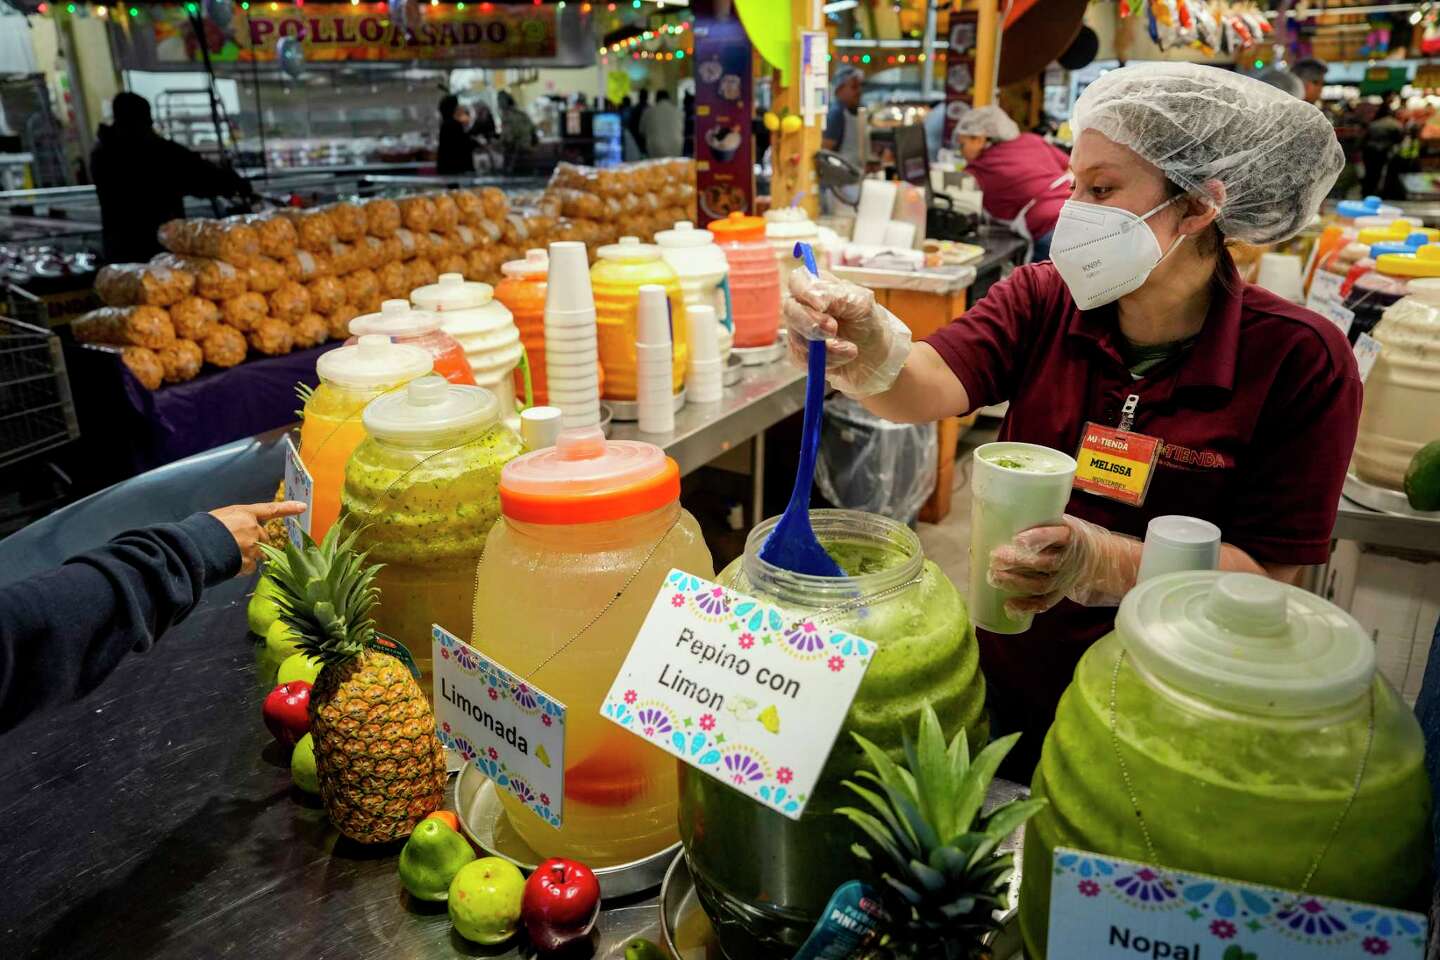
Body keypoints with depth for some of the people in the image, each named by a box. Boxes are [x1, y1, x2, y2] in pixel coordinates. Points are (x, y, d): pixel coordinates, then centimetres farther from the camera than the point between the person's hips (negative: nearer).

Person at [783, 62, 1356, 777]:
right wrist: (867, 350, -48)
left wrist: (1100, 563, -33)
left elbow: (1270, 572, -17)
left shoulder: (1300, 361, -16)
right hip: (1003, 682, 3)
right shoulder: (1041, 300, -9)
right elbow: (927, 388, -26)